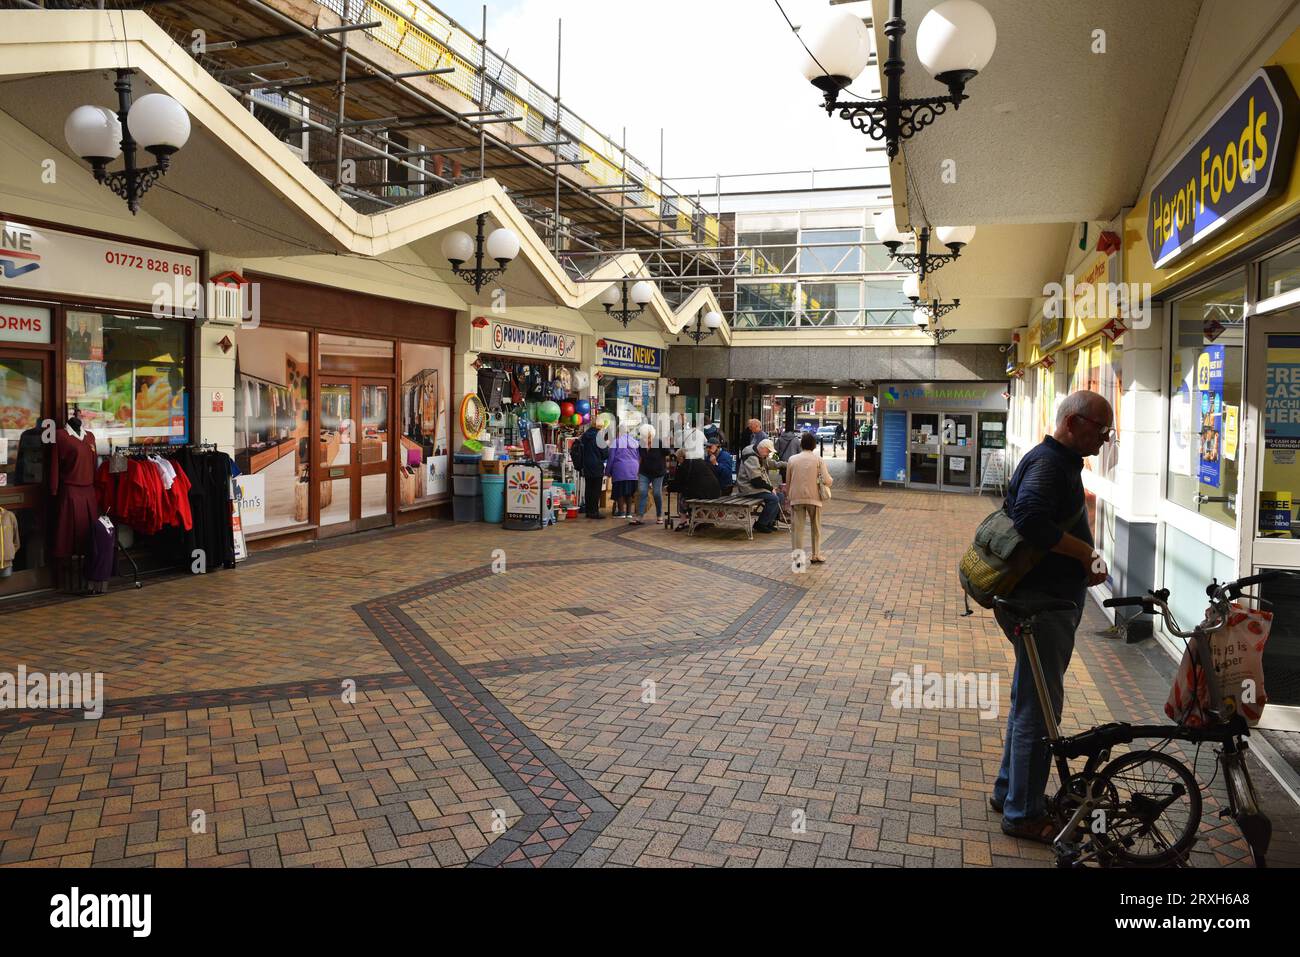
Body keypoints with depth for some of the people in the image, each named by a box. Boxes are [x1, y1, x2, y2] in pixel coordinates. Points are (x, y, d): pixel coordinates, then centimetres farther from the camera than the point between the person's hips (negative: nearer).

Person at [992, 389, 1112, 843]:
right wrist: (1085, 551, -23)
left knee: (1030, 699, 20)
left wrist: (1087, 561, 4)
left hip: (1052, 601, 11)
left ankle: (1009, 791, 34)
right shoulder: (1047, 462, -18)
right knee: (1039, 705, -2)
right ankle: (1024, 814, 10)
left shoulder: (1062, 463, 17)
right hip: (1040, 604, -11)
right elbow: (1031, 519, -36)